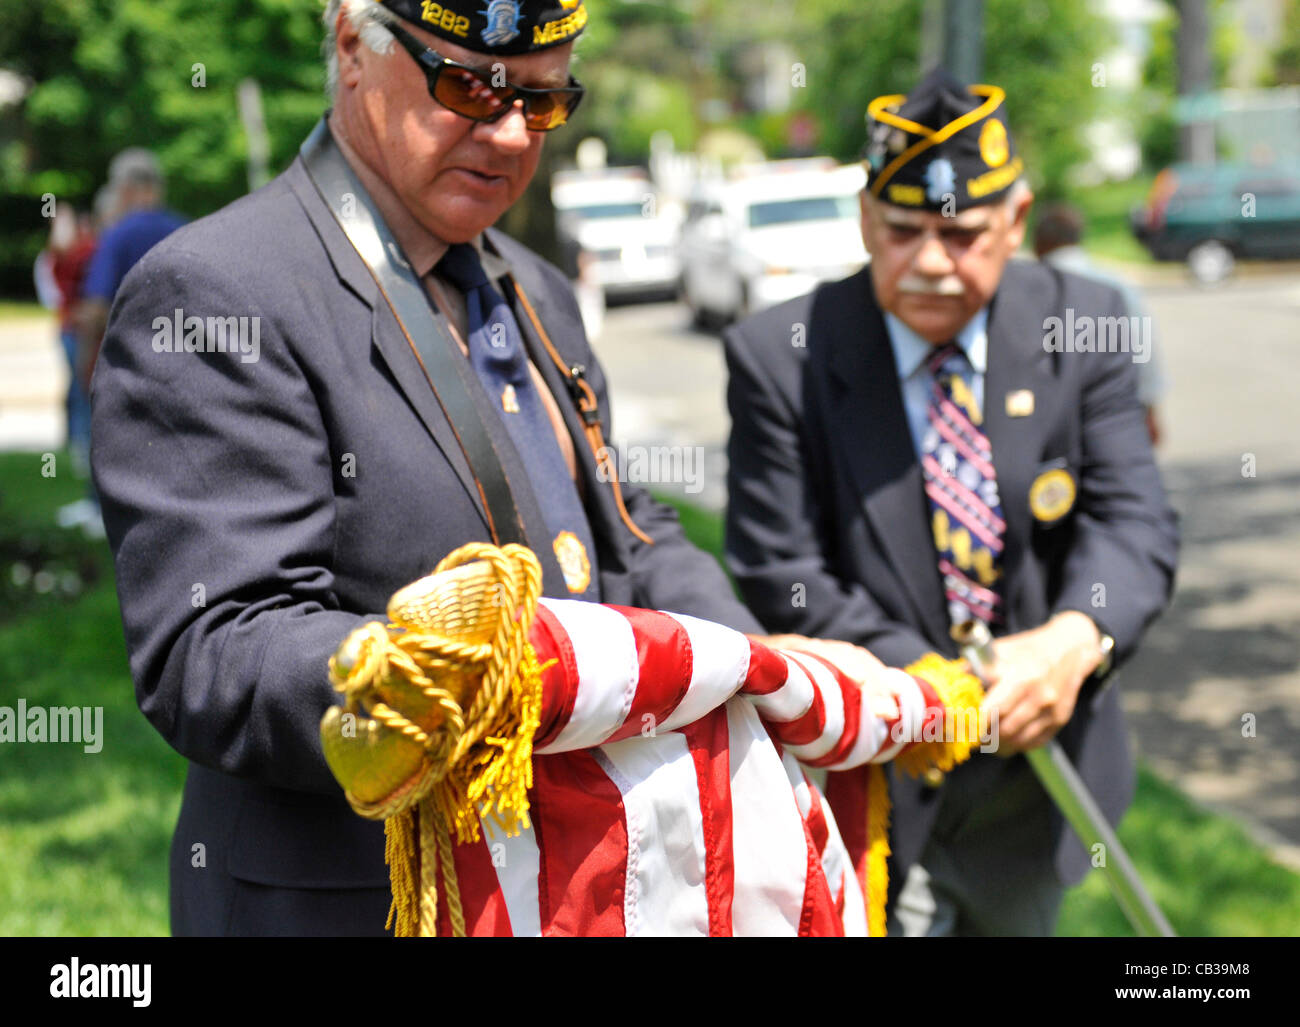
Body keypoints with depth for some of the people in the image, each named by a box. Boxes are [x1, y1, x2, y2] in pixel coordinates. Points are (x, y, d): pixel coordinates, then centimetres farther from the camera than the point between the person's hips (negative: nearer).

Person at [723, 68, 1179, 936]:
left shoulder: (1081, 325, -6)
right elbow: (778, 574, -15)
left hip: (1036, 767, 4)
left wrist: (1077, 637, -33)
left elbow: (1134, 520, -11)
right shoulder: (781, 358, -13)